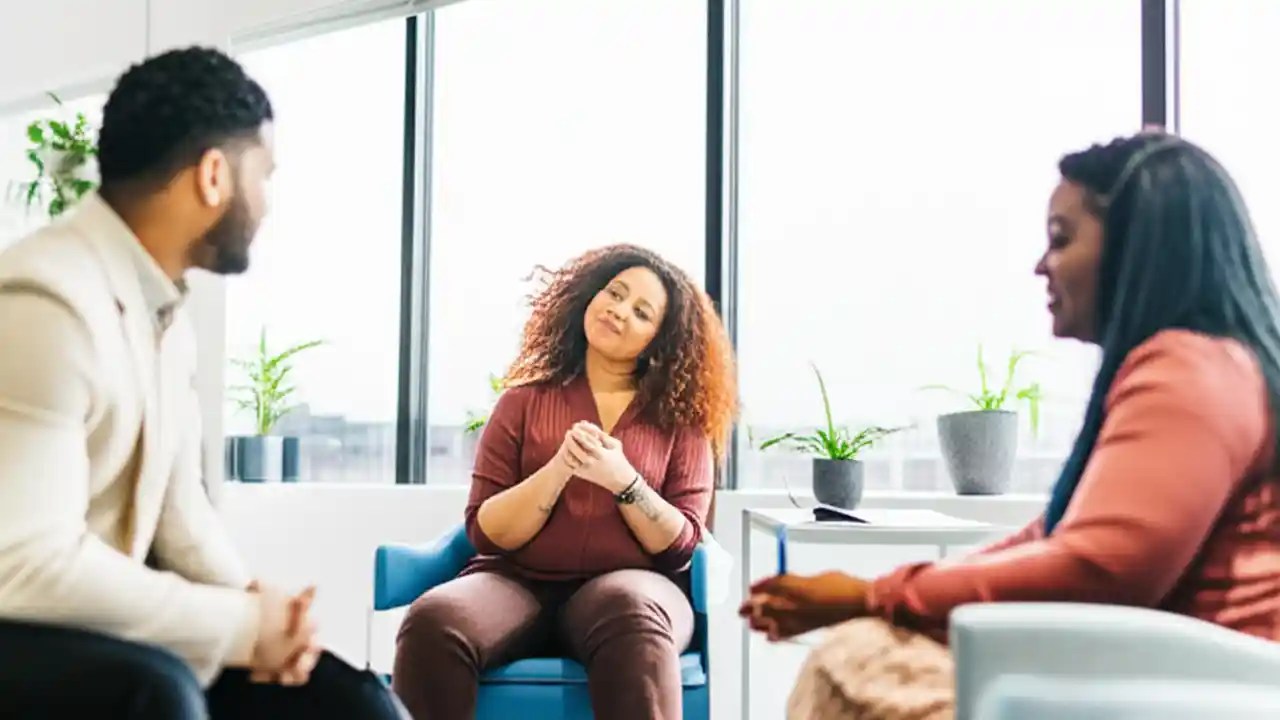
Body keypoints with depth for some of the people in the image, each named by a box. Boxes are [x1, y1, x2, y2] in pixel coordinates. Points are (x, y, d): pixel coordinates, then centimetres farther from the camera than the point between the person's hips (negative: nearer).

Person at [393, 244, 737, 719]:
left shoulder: (680, 417, 11)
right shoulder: (524, 402, 12)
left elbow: (680, 544, 3)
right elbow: (487, 533, 4)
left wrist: (622, 479, -14)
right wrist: (560, 469, -12)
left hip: (629, 581, -1)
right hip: (517, 581, 1)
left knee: (634, 618, -39)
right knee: (432, 622, -33)